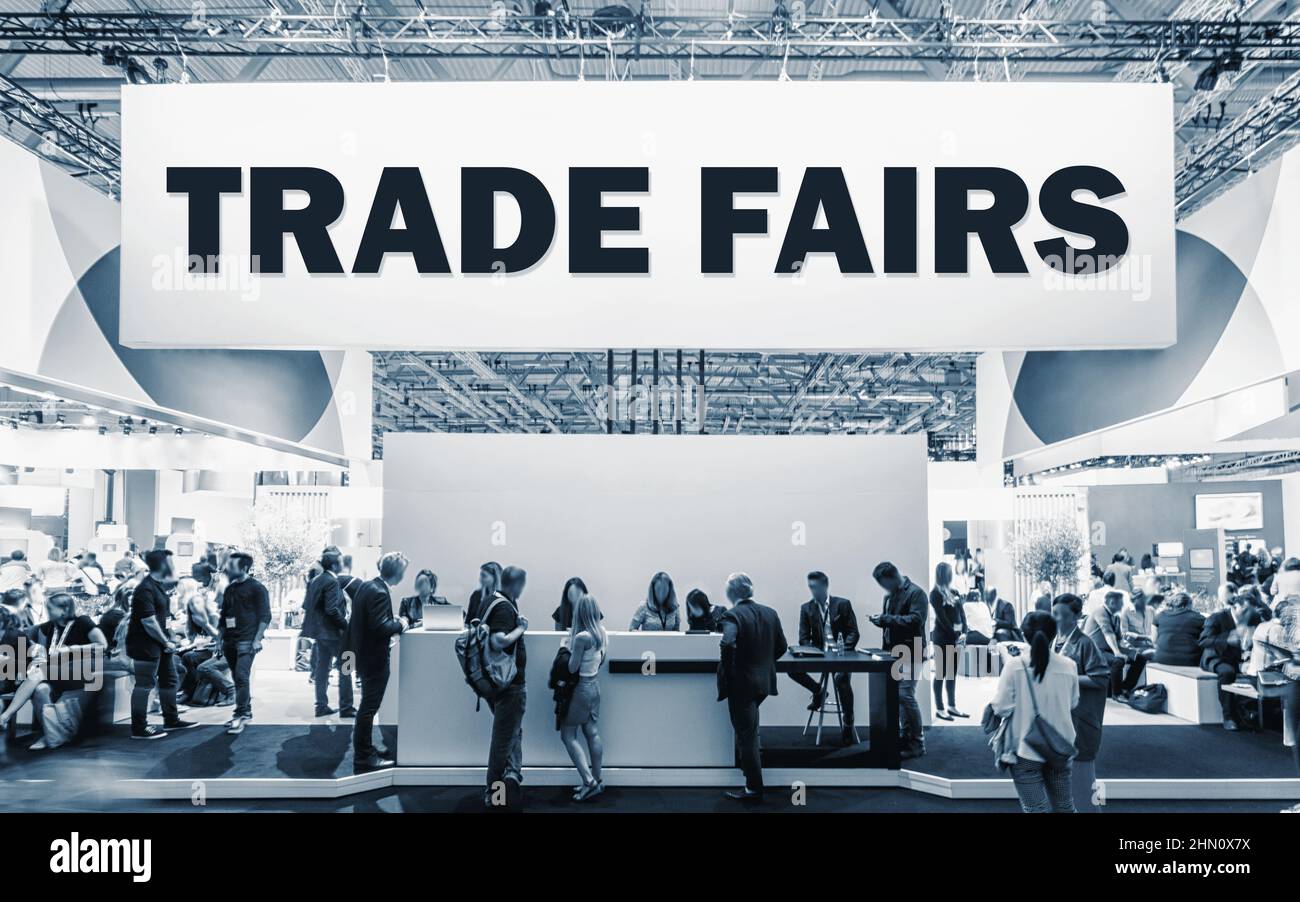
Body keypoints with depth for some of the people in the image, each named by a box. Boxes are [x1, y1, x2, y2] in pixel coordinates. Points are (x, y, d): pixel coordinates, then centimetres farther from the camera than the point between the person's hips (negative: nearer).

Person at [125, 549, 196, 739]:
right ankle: (139, 728, 5)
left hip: (159, 642, 10)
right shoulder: (145, 589, -22)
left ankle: (171, 720, 30)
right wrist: (166, 642, -15)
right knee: (145, 685, -3)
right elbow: (149, 622, -24)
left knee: (169, 680, 17)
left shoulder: (159, 584, 7)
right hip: (145, 645, -10)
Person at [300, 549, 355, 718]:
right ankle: (346, 707, 1)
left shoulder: (315, 581, 8)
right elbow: (332, 609, -23)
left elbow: (306, 605, 11)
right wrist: (345, 625, -15)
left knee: (322, 667, 13)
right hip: (333, 632, -9)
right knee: (345, 669, -1)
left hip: (319, 630, 9)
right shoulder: (332, 582, -17)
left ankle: (321, 706, 17)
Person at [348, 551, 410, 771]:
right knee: (369, 708, 0)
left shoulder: (366, 586, 7)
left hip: (364, 653, 10)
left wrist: (393, 622, 10)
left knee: (368, 706, 20)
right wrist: (399, 625, -12)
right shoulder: (380, 593, -23)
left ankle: (365, 750, 32)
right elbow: (380, 627, -28)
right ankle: (364, 757, 10)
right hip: (374, 659, -10)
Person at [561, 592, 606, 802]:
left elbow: (572, 668, -20)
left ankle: (589, 781, -4)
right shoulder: (601, 633, 0)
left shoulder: (581, 637, -24)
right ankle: (597, 781, 21)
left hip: (581, 688, -8)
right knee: (593, 734, 14)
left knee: (568, 735, 3)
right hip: (594, 685, 8)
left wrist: (567, 646, -8)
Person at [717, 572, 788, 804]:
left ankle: (754, 789, 9)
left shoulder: (732, 615, -17)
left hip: (741, 683, -7)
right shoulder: (770, 613, 3)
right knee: (748, 730, 29)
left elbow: (728, 643, -33)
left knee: (746, 735, 2)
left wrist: (726, 668, -18)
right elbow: (781, 647, 8)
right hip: (764, 681, 7)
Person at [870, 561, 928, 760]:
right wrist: (880, 620, 10)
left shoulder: (916, 593, -9)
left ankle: (917, 743, -2)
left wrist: (886, 619, -20)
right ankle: (907, 738, 20)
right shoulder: (890, 596, 17)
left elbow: (916, 619, -21)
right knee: (899, 696, 10)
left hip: (910, 654, -8)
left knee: (905, 695, -12)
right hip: (894, 652, 9)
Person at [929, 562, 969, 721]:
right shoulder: (935, 593, -8)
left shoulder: (953, 592, 12)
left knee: (952, 673, 11)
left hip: (955, 637, 7)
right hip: (942, 638, -7)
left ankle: (952, 706, 19)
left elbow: (962, 614, 7)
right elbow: (942, 618, -14)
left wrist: (963, 633, -6)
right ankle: (939, 709, 3)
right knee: (941, 673, -2)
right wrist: (955, 635, -15)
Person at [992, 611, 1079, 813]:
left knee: (1037, 809, 3)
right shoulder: (1068, 665, -6)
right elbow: (1073, 703, 8)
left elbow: (1001, 708, -11)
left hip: (1026, 749, -3)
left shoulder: (1015, 665, -15)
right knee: (1064, 808, 17)